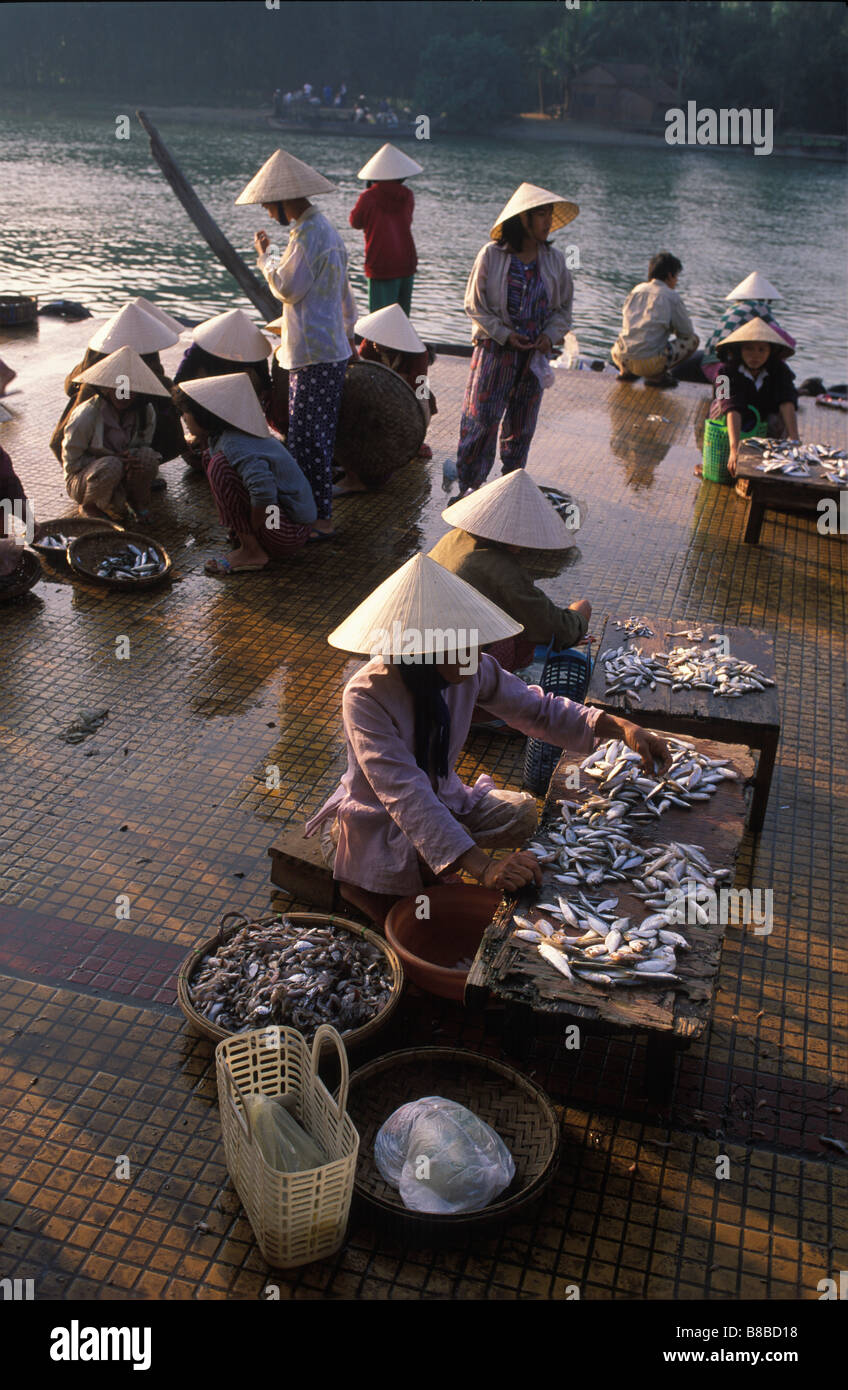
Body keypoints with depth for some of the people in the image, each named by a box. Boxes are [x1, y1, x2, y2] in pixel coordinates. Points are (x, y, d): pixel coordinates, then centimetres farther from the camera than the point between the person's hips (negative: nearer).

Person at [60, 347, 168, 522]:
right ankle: (90, 506, -8)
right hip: (81, 479, -4)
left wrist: (132, 456, -22)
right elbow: (71, 462, -14)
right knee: (111, 466, -37)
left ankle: (138, 505, -3)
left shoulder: (146, 412, -9)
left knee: (148, 456, -25)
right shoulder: (86, 415, -21)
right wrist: (113, 460, -22)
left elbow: (144, 444, 5)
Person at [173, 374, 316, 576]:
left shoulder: (234, 445, -23)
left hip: (289, 534, -10)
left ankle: (251, 552, -15)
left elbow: (264, 491, -39)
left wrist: (250, 534, -21)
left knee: (219, 466, -21)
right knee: (211, 456, 14)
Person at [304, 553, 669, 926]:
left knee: (522, 814, -17)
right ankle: (368, 888, -3)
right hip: (376, 818, -6)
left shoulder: (473, 671, -14)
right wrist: (484, 868, -50)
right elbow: (407, 796, -40)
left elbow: (537, 709, -2)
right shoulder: (366, 696, -32)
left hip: (441, 798, 6)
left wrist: (621, 727, -19)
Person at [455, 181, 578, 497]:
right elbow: (475, 305, -4)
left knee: (522, 425, 11)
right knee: (481, 418, -3)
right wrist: (505, 335, -13)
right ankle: (468, 485, 9)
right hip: (495, 351, -3)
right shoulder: (492, 255, -7)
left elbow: (563, 308, 10)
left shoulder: (554, 259, 3)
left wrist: (550, 335, -8)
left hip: (534, 354, 4)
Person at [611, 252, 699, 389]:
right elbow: (686, 331, 4)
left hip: (622, 358, 6)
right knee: (693, 339, 11)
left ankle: (625, 371, 12)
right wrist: (672, 329, 28)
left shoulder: (636, 289, 16)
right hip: (649, 364, -6)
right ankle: (657, 376, -2)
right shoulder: (671, 296, 0)